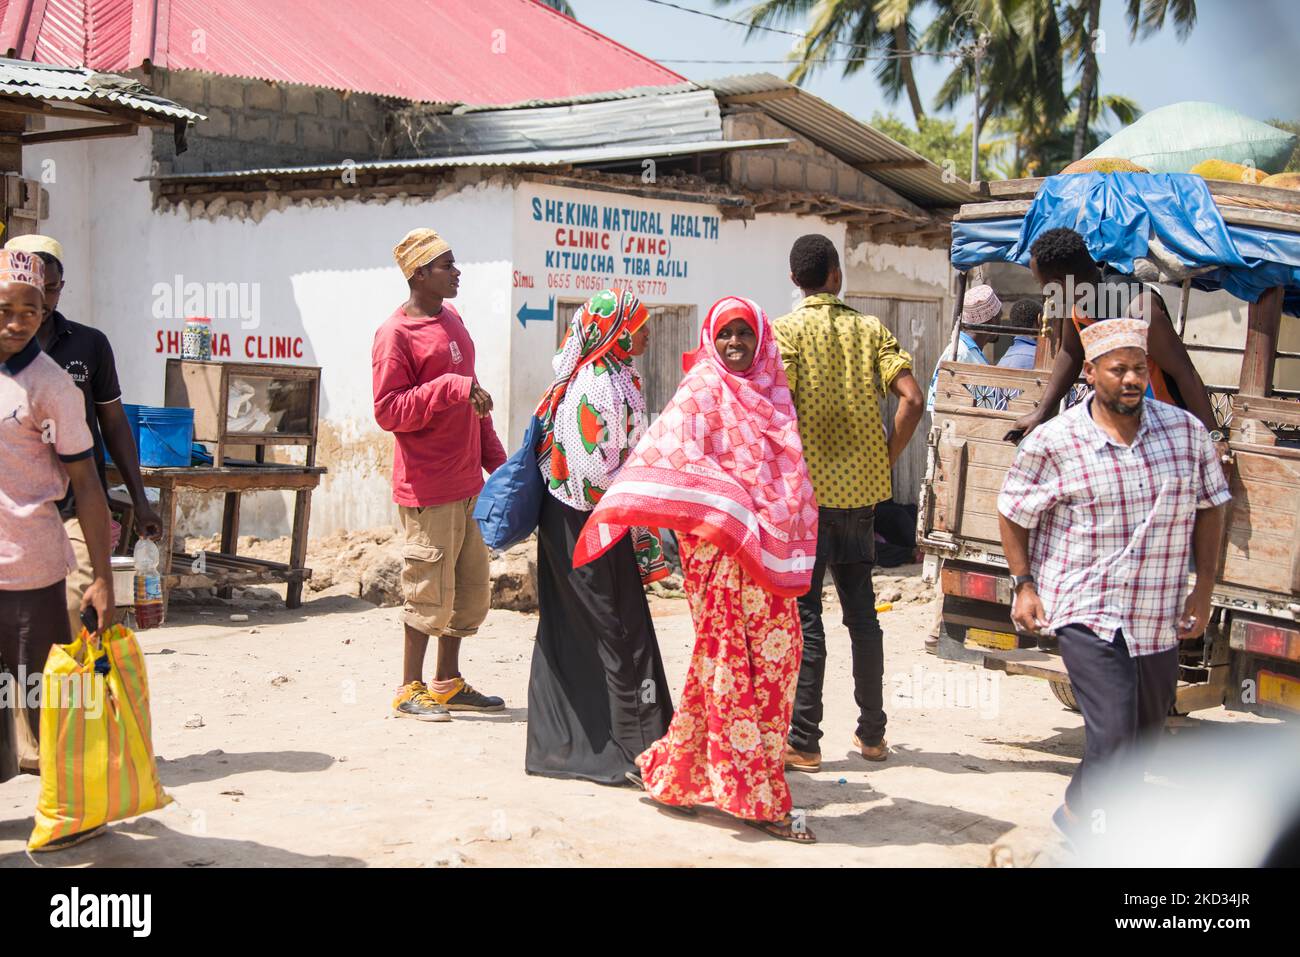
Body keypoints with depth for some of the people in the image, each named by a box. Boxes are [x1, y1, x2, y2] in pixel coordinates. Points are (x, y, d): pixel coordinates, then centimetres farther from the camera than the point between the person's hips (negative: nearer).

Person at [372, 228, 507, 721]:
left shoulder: (452, 320, 15)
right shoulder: (396, 334, -11)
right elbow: (389, 411, -18)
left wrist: (497, 459, 20)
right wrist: (450, 388, -23)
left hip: (467, 482, 8)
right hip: (428, 488, -8)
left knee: (471, 588, 13)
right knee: (431, 591, -2)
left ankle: (447, 683, 24)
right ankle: (409, 690, 11)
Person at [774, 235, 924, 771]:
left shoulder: (786, 330, -5)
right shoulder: (870, 329, 6)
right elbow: (912, 400, -5)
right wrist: (885, 463, 3)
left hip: (807, 491, -4)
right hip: (861, 490, 4)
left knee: (804, 615, 0)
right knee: (861, 612, 14)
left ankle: (803, 743, 1)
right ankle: (872, 733, 21)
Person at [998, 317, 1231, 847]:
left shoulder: (1186, 430, -1)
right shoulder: (1052, 443, -10)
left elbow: (1210, 505, 9)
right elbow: (1013, 513, 3)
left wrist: (1204, 589, 5)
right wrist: (1024, 583, -2)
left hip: (1160, 618, 4)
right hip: (1087, 612, -4)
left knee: (1145, 734, 17)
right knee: (1113, 734, -14)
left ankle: (1115, 807, 43)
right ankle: (1081, 814, 14)